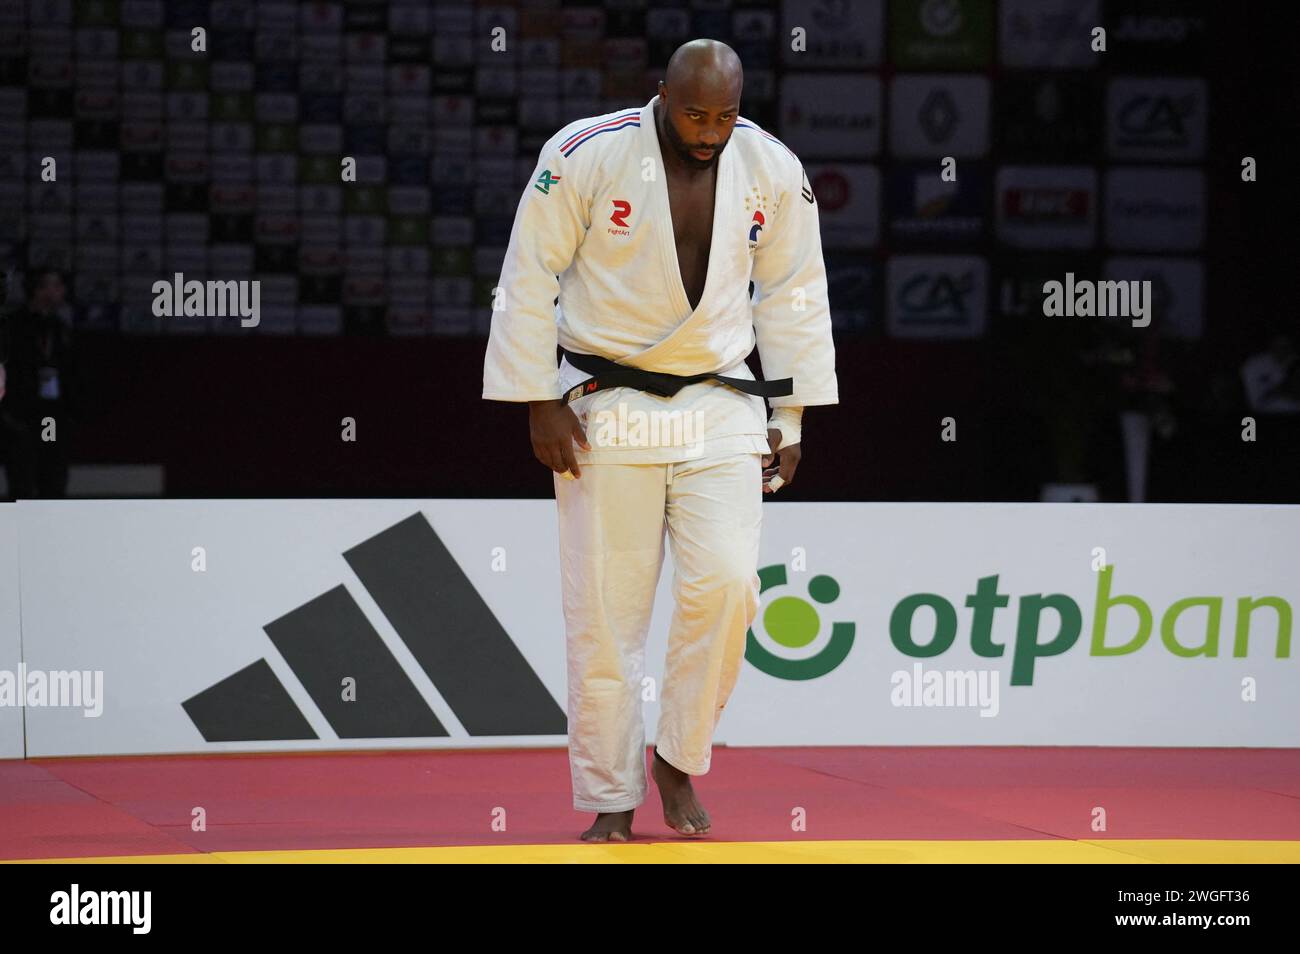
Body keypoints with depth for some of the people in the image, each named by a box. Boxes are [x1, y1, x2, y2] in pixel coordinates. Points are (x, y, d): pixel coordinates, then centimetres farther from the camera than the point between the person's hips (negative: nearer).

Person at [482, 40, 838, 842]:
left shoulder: (773, 171, -2)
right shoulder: (585, 157, -12)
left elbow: (795, 293, 8)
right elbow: (530, 278, -6)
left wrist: (790, 421, 7)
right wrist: (541, 404, -8)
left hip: (720, 407, 2)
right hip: (608, 408, -2)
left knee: (725, 585, -13)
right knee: (606, 610, -1)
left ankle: (680, 763, 7)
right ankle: (612, 800, 10)